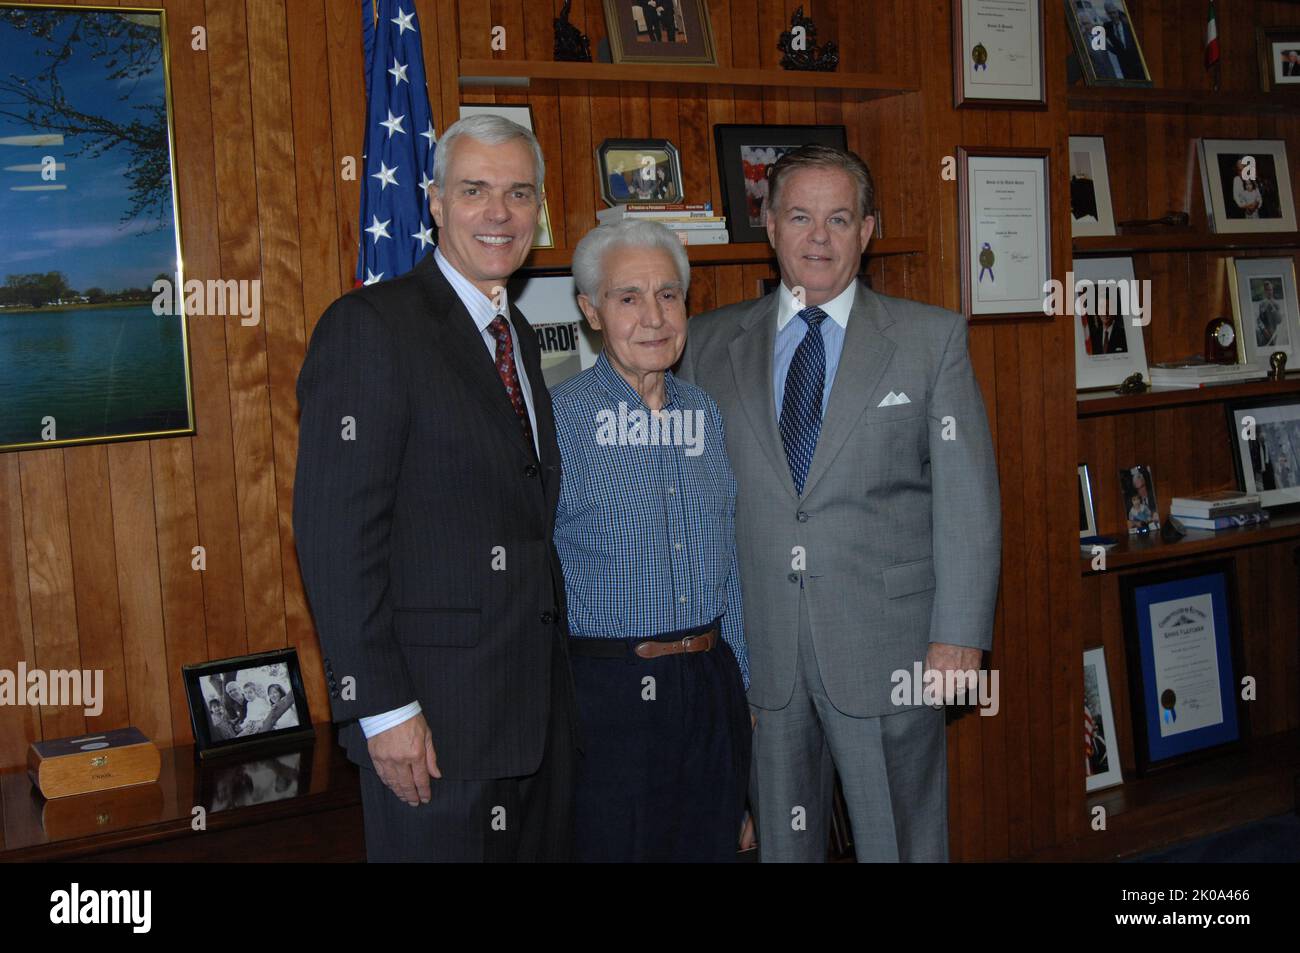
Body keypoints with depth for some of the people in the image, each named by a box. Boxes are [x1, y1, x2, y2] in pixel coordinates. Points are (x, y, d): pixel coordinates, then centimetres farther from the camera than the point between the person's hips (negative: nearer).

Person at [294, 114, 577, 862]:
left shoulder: (520, 336, 14)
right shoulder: (369, 328, -12)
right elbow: (336, 532, -17)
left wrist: (552, 672, 12)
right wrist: (382, 707, -20)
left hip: (541, 702, 8)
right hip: (433, 715, -8)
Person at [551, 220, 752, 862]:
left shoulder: (705, 412, 7)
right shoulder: (556, 420, -10)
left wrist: (738, 687, 16)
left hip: (710, 690, 5)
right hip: (608, 691, -5)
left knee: (712, 845, 15)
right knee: (612, 846, 5)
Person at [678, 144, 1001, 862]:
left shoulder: (931, 337, 2)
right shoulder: (710, 343, 7)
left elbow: (967, 496, -2)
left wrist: (959, 634, -8)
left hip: (887, 643, -2)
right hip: (756, 646, 2)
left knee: (902, 844, 7)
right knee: (780, 842, 13)